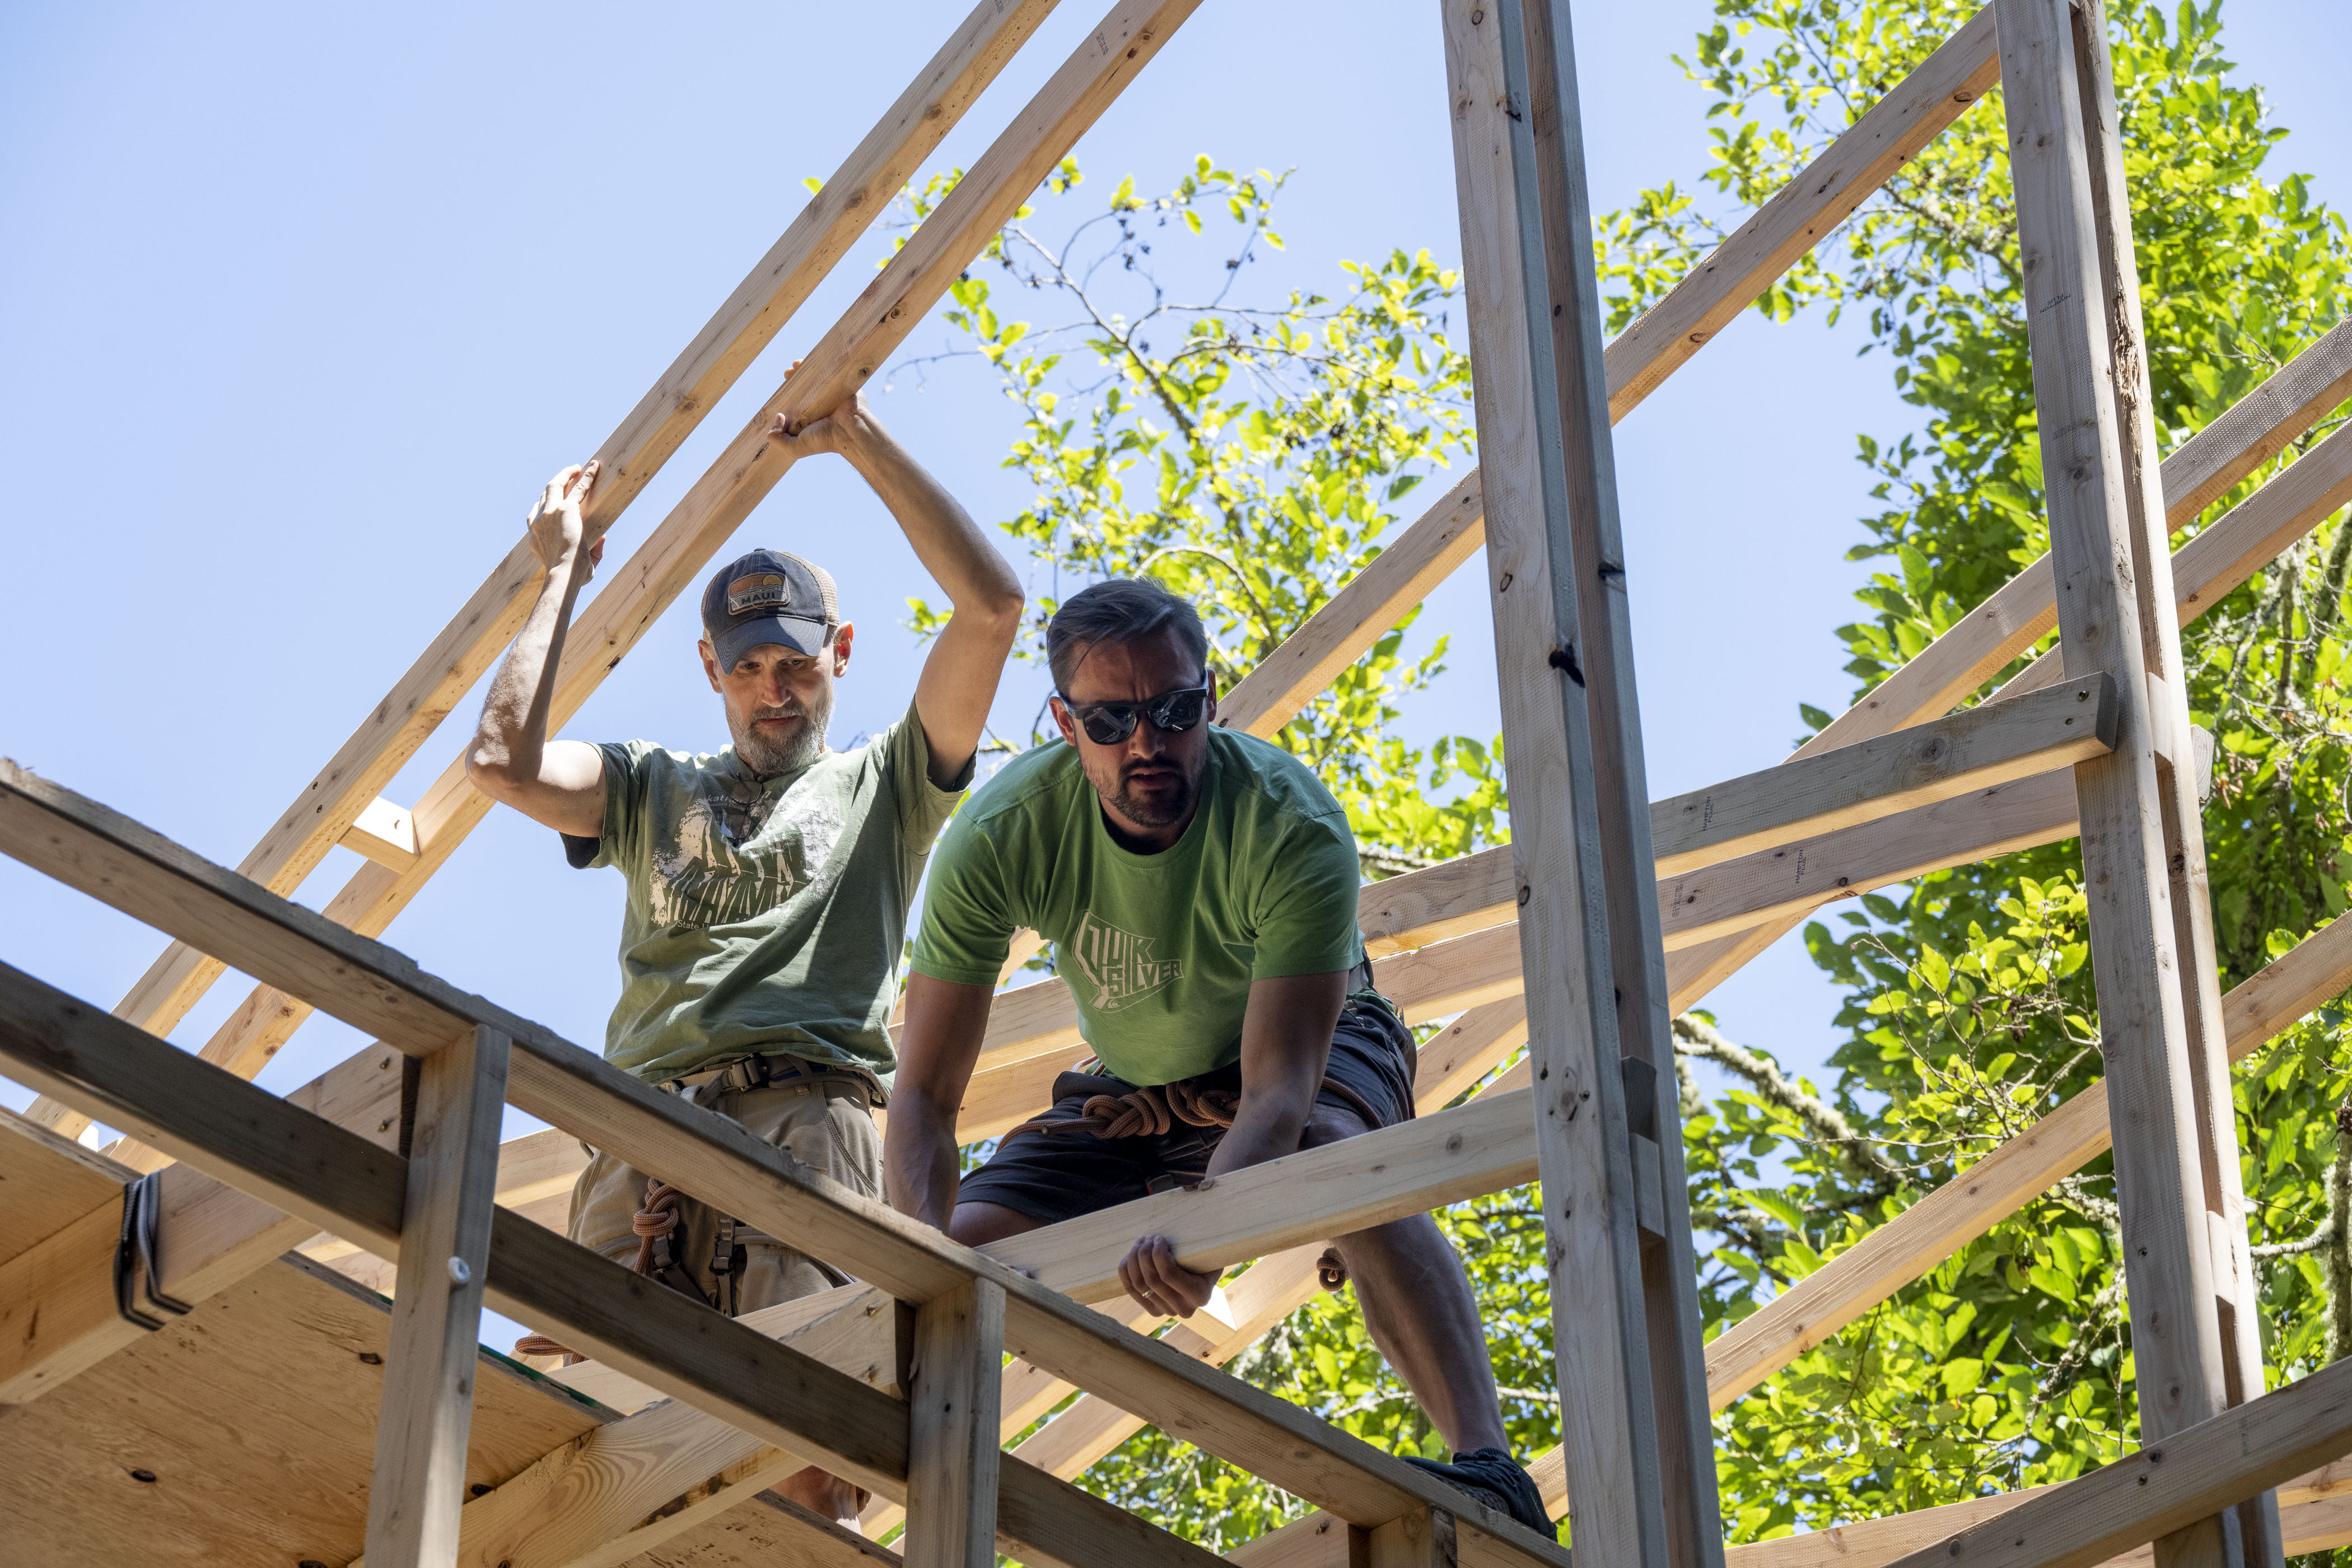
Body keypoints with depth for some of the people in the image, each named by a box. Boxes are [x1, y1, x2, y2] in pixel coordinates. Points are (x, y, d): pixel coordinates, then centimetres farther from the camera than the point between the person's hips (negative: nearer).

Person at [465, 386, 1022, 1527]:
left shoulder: (883, 784, 26)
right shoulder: (653, 789, 34)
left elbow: (991, 606, 14)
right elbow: (501, 760, 16)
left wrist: (863, 442, 16)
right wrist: (562, 575, 26)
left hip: (809, 1109, -2)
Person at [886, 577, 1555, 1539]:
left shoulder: (1294, 830, -35)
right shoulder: (999, 839, -27)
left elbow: (1279, 1087, -41)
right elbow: (924, 1097, -24)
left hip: (1317, 1045, -4)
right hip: (1131, 1089, 4)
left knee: (1331, 1154, -38)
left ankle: (1490, 1467, -47)